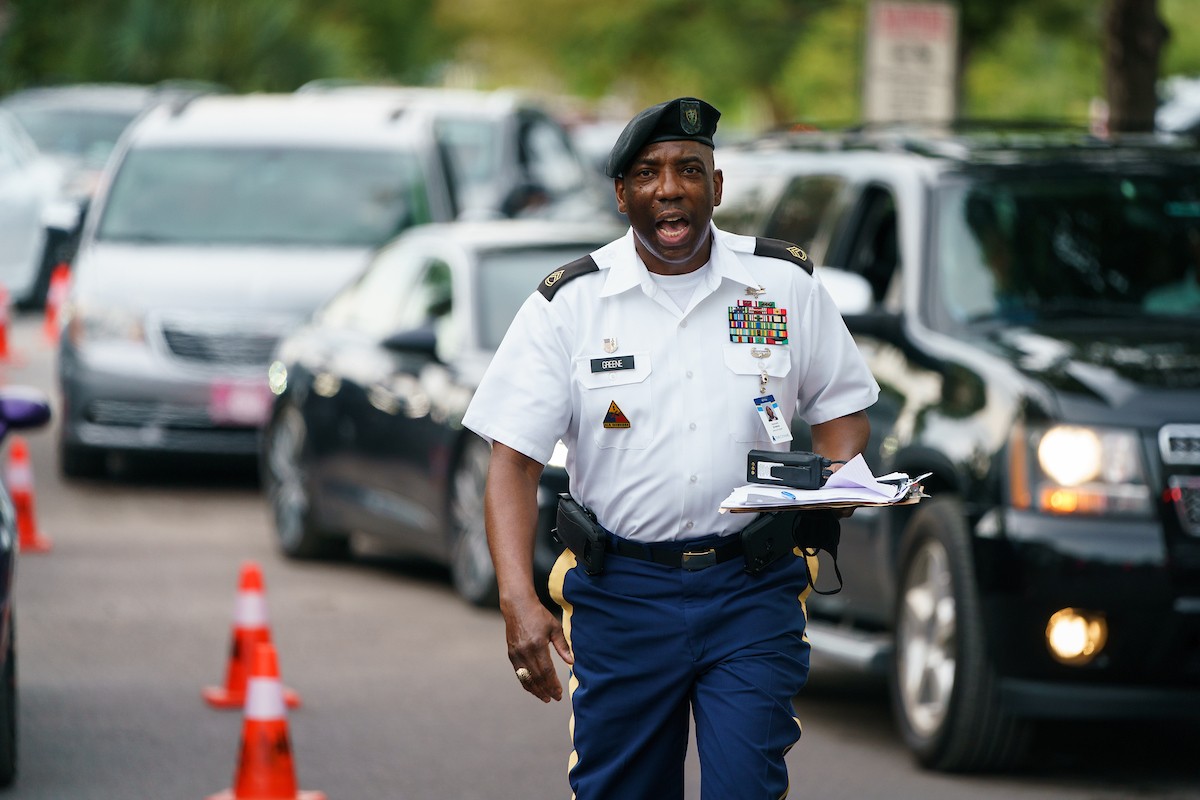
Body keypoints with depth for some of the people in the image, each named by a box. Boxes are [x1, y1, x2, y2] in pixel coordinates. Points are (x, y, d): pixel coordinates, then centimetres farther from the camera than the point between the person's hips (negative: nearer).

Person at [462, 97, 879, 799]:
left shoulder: (786, 285, 3)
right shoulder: (568, 305, -1)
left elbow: (841, 407, 15)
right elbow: (514, 461, -5)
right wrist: (518, 600, -19)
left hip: (751, 589, 0)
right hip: (619, 591, 0)